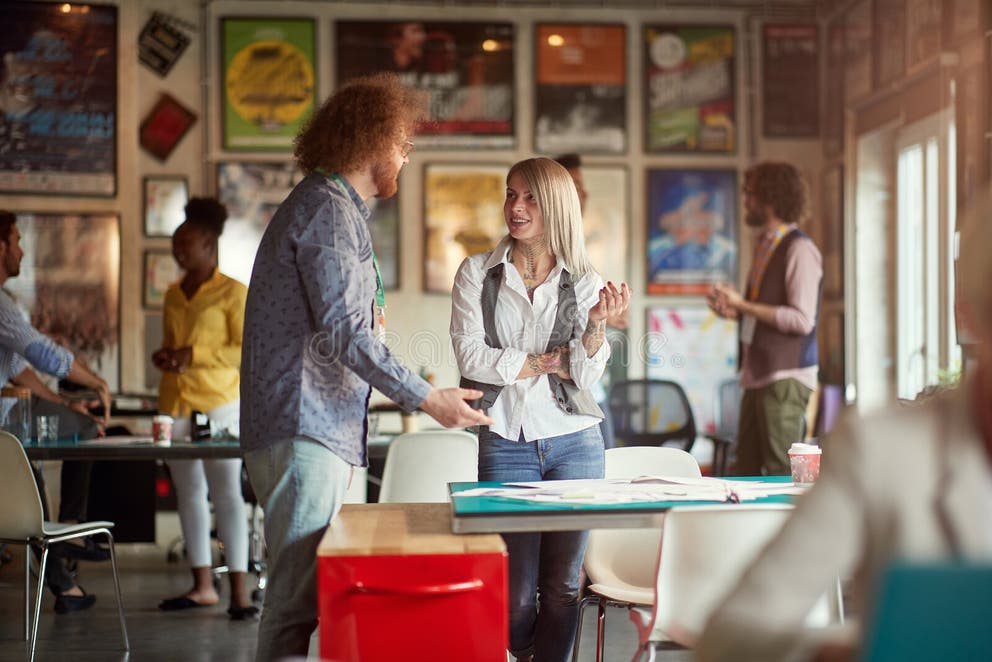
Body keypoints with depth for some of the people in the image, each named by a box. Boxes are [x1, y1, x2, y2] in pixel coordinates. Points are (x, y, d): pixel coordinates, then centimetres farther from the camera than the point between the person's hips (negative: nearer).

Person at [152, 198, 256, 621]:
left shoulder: (232, 292, -3)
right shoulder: (173, 294, 16)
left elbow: (247, 350, -9)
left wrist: (195, 355, -17)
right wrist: (163, 358, 4)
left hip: (218, 403, -7)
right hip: (175, 405, 7)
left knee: (226, 492, -10)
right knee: (188, 493, 8)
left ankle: (239, 592, -10)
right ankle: (202, 585, 16)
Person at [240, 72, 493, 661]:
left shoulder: (335, 207, 23)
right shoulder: (328, 210, -10)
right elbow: (343, 334, -18)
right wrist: (426, 398, -17)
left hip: (321, 432, 11)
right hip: (303, 431, -11)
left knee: (306, 592, 10)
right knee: (299, 596, -13)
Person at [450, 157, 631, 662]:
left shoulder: (584, 282, 6)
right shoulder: (477, 273, 3)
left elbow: (585, 377, -1)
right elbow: (471, 358, -8)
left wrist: (597, 323, -18)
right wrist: (552, 361, -6)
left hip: (574, 444, 1)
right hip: (505, 444, -1)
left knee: (563, 585, 5)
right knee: (518, 592, 0)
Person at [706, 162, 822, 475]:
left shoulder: (798, 249, -11)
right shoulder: (765, 246, 18)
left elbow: (801, 320, -18)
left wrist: (743, 305, -16)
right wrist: (735, 311, 9)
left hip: (786, 378, -10)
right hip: (759, 377, 10)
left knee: (781, 474, -8)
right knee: (747, 472, 10)